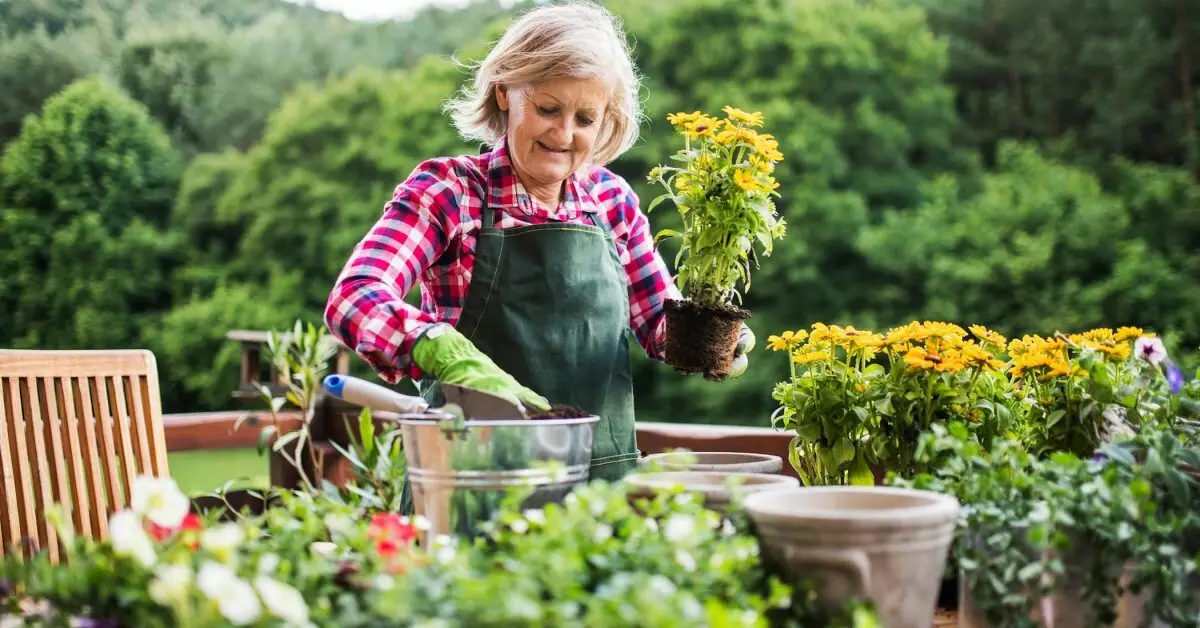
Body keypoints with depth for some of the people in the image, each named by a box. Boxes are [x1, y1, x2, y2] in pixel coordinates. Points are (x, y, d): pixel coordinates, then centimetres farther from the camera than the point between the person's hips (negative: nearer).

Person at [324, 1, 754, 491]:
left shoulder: (612, 198, 8)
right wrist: (456, 359, -36)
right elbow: (353, 299, -18)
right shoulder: (448, 189, -4)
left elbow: (658, 320, 18)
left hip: (604, 473, 4)